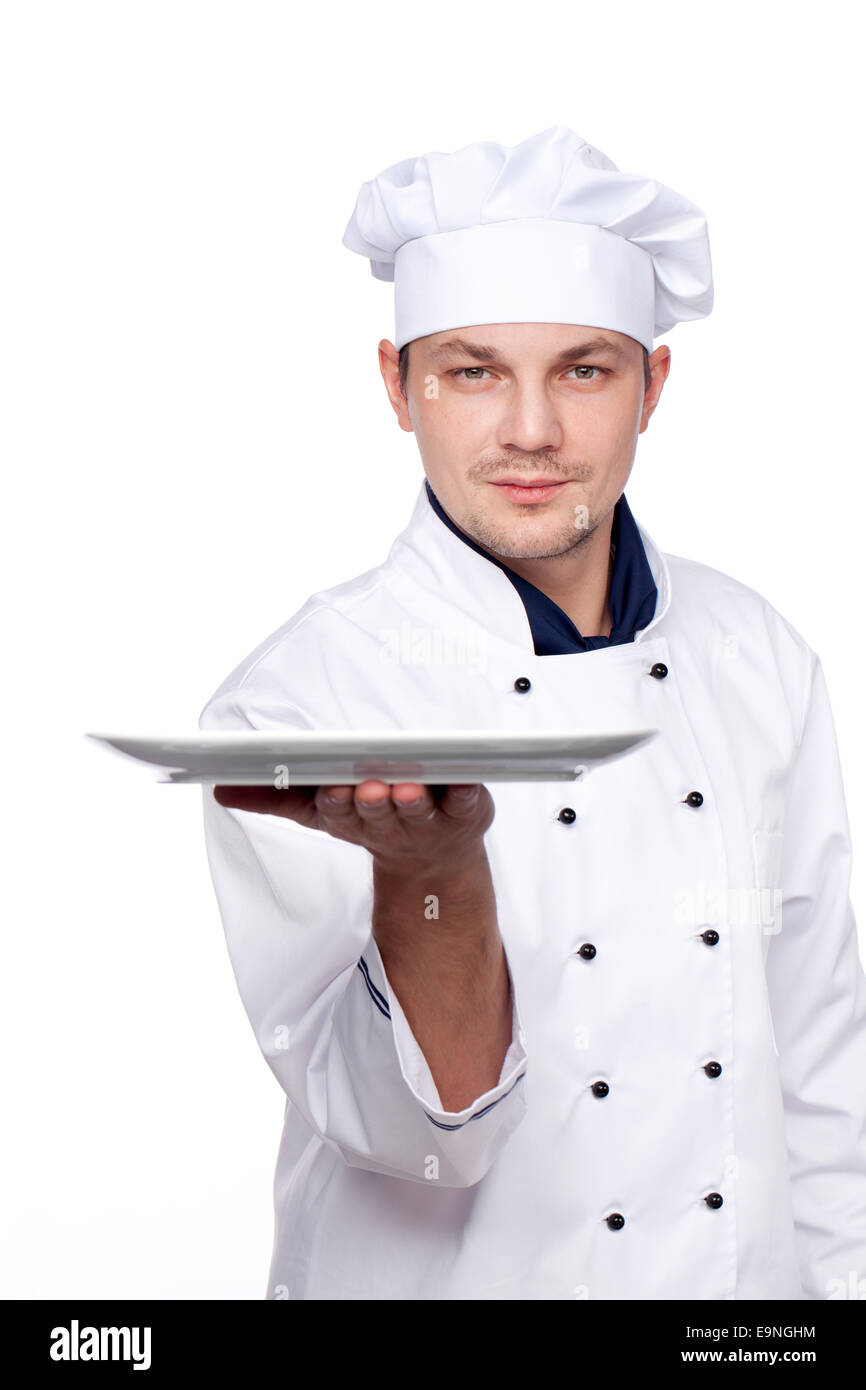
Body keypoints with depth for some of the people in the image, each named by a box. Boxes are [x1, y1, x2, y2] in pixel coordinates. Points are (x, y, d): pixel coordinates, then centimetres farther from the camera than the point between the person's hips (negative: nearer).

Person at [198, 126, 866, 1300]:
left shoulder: (757, 658, -3)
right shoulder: (292, 703, -18)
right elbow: (419, 1125, -24)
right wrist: (432, 872, -38)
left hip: (746, 1267, 4)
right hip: (438, 1277, -4)